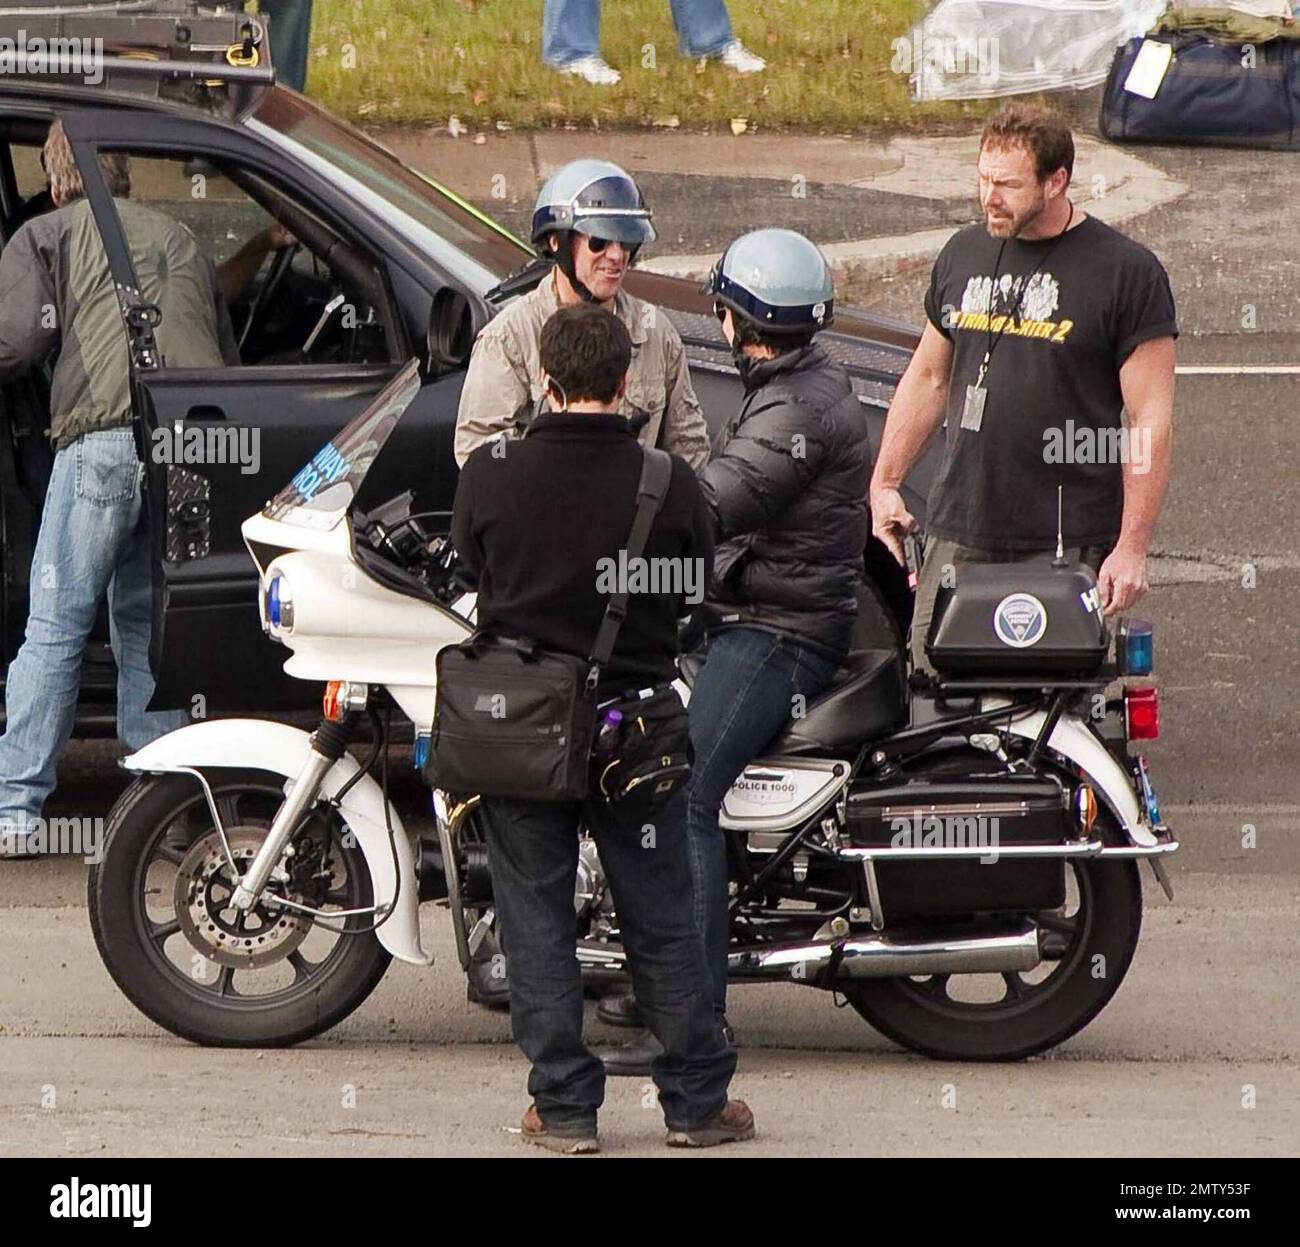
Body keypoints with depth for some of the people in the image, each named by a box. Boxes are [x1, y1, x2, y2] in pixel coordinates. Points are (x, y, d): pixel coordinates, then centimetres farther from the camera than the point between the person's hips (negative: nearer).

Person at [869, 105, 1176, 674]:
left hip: (1068, 543, -5)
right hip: (957, 536, 5)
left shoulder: (1127, 271, -3)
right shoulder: (963, 255, 14)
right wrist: (883, 484, 17)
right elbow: (928, 377, 26)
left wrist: (1131, 547, -10)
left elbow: (1151, 417, -5)